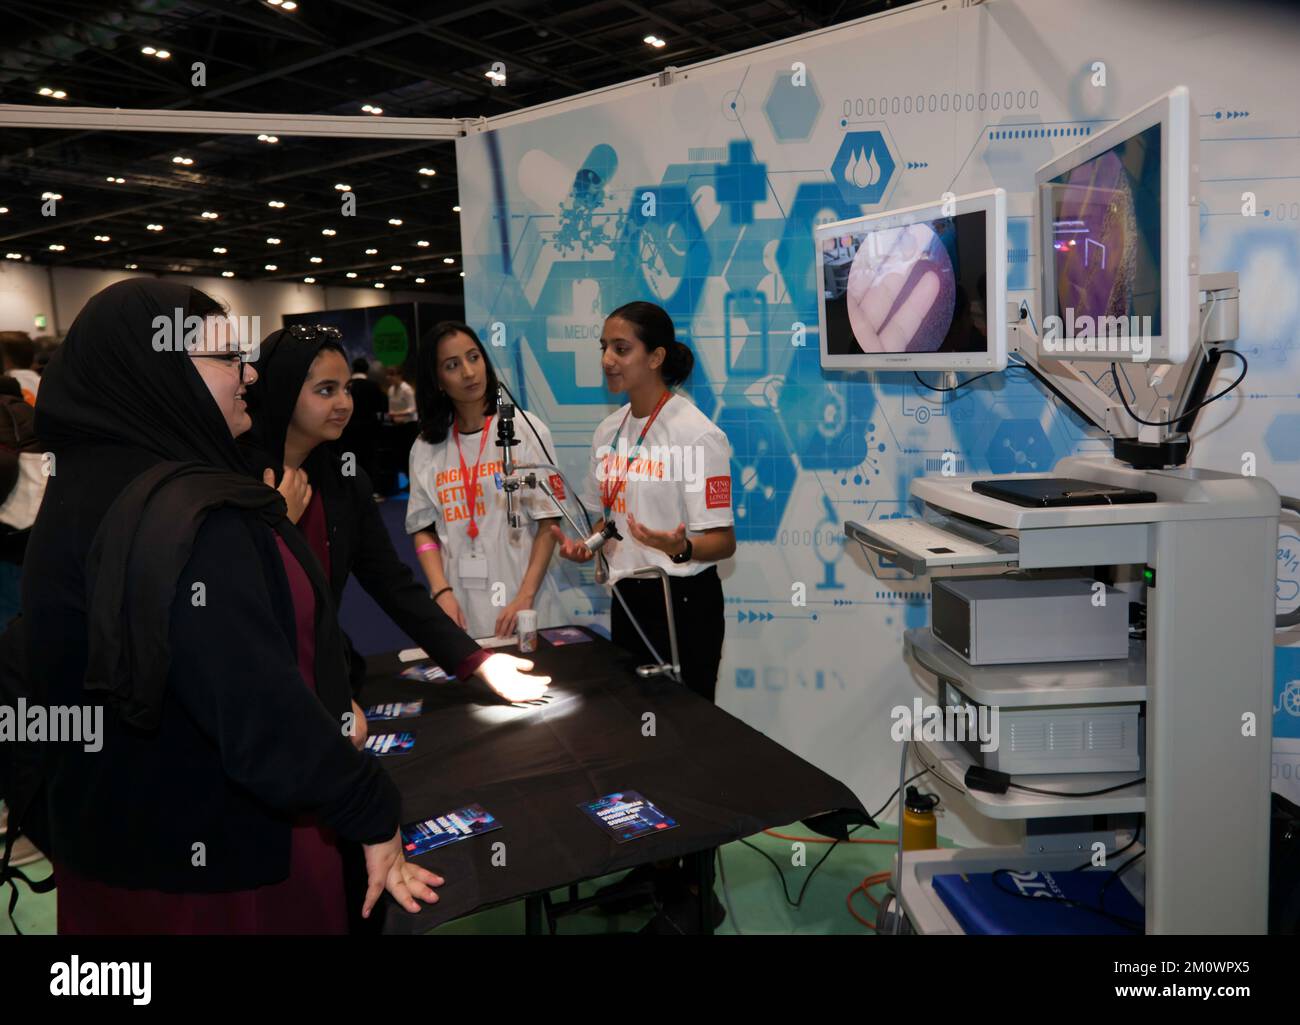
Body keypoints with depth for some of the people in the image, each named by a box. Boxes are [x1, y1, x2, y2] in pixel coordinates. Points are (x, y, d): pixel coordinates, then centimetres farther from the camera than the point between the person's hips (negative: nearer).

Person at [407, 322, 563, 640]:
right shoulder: (426, 448, 6)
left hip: (523, 604, -2)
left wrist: (525, 597, -13)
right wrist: (442, 592, -8)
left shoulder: (526, 429, -3)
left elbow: (548, 521, -5)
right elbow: (423, 529, 7)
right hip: (459, 607, 2)